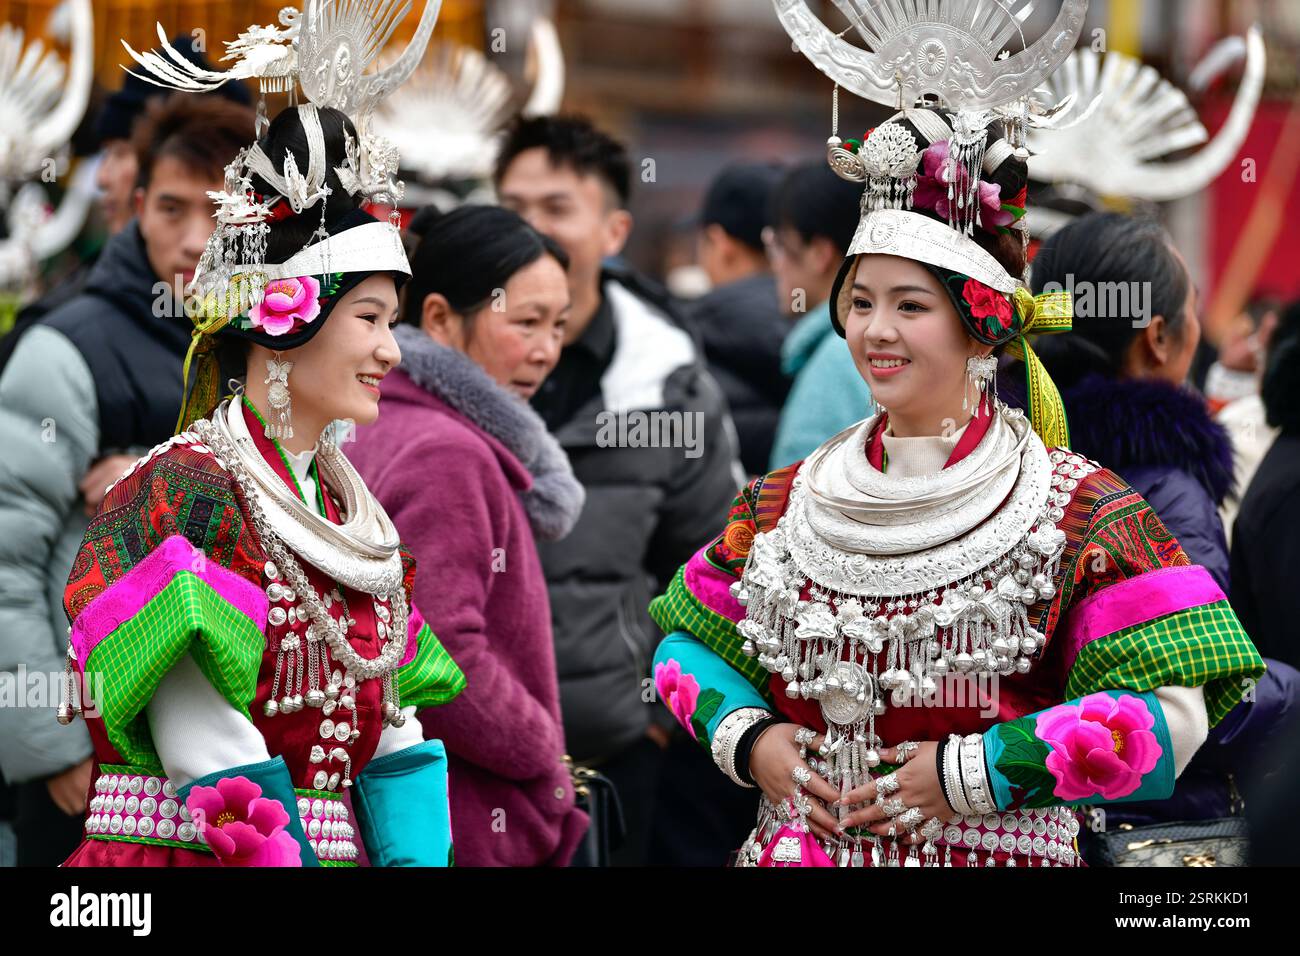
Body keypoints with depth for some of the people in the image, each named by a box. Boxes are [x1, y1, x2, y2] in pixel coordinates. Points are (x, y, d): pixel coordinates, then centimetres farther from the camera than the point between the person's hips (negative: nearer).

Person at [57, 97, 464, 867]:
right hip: (186, 857, -7)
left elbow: (395, 743, 9)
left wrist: (420, 858, -5)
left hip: (339, 848, 7)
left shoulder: (353, 514, 16)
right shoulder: (183, 493, -7)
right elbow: (212, 761, -17)